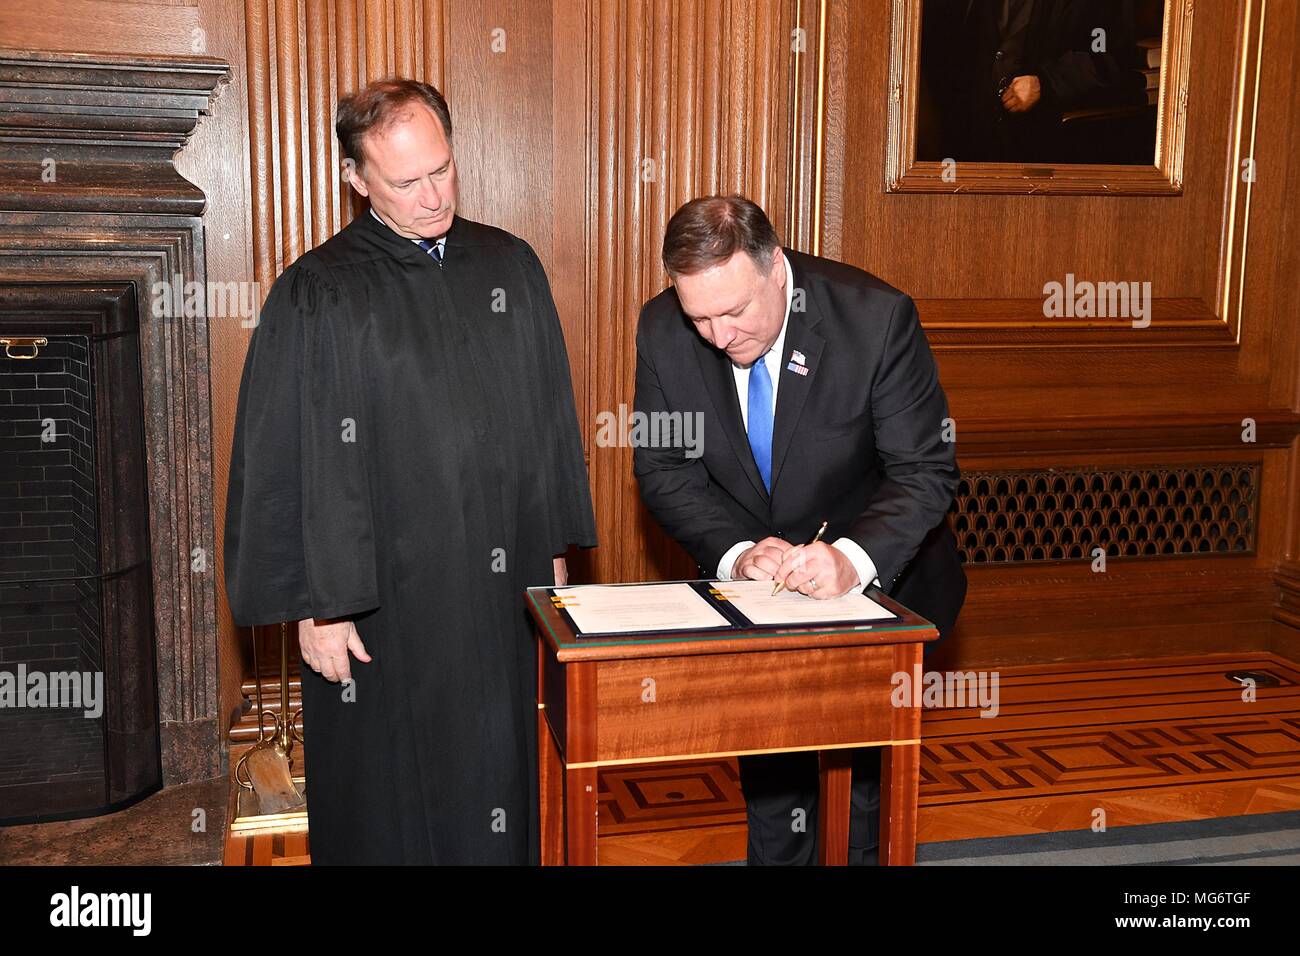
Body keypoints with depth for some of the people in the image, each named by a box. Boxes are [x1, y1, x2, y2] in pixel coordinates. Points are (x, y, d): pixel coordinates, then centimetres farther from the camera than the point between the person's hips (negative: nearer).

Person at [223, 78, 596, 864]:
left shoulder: (511, 267, 4)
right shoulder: (318, 295, -9)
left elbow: (551, 415, 9)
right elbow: (281, 463, -8)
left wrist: (554, 548, 9)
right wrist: (317, 605, -9)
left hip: (502, 589, 4)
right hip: (384, 597, -3)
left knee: (500, 773, 15)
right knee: (391, 807, 10)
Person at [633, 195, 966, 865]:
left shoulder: (876, 317, -26)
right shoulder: (663, 329, -17)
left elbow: (926, 469, -23)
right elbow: (663, 470, -9)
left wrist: (852, 558, -40)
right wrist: (735, 553, -26)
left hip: (874, 574, -2)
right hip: (748, 574, 3)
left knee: (864, 760, 11)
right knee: (765, 753, 16)